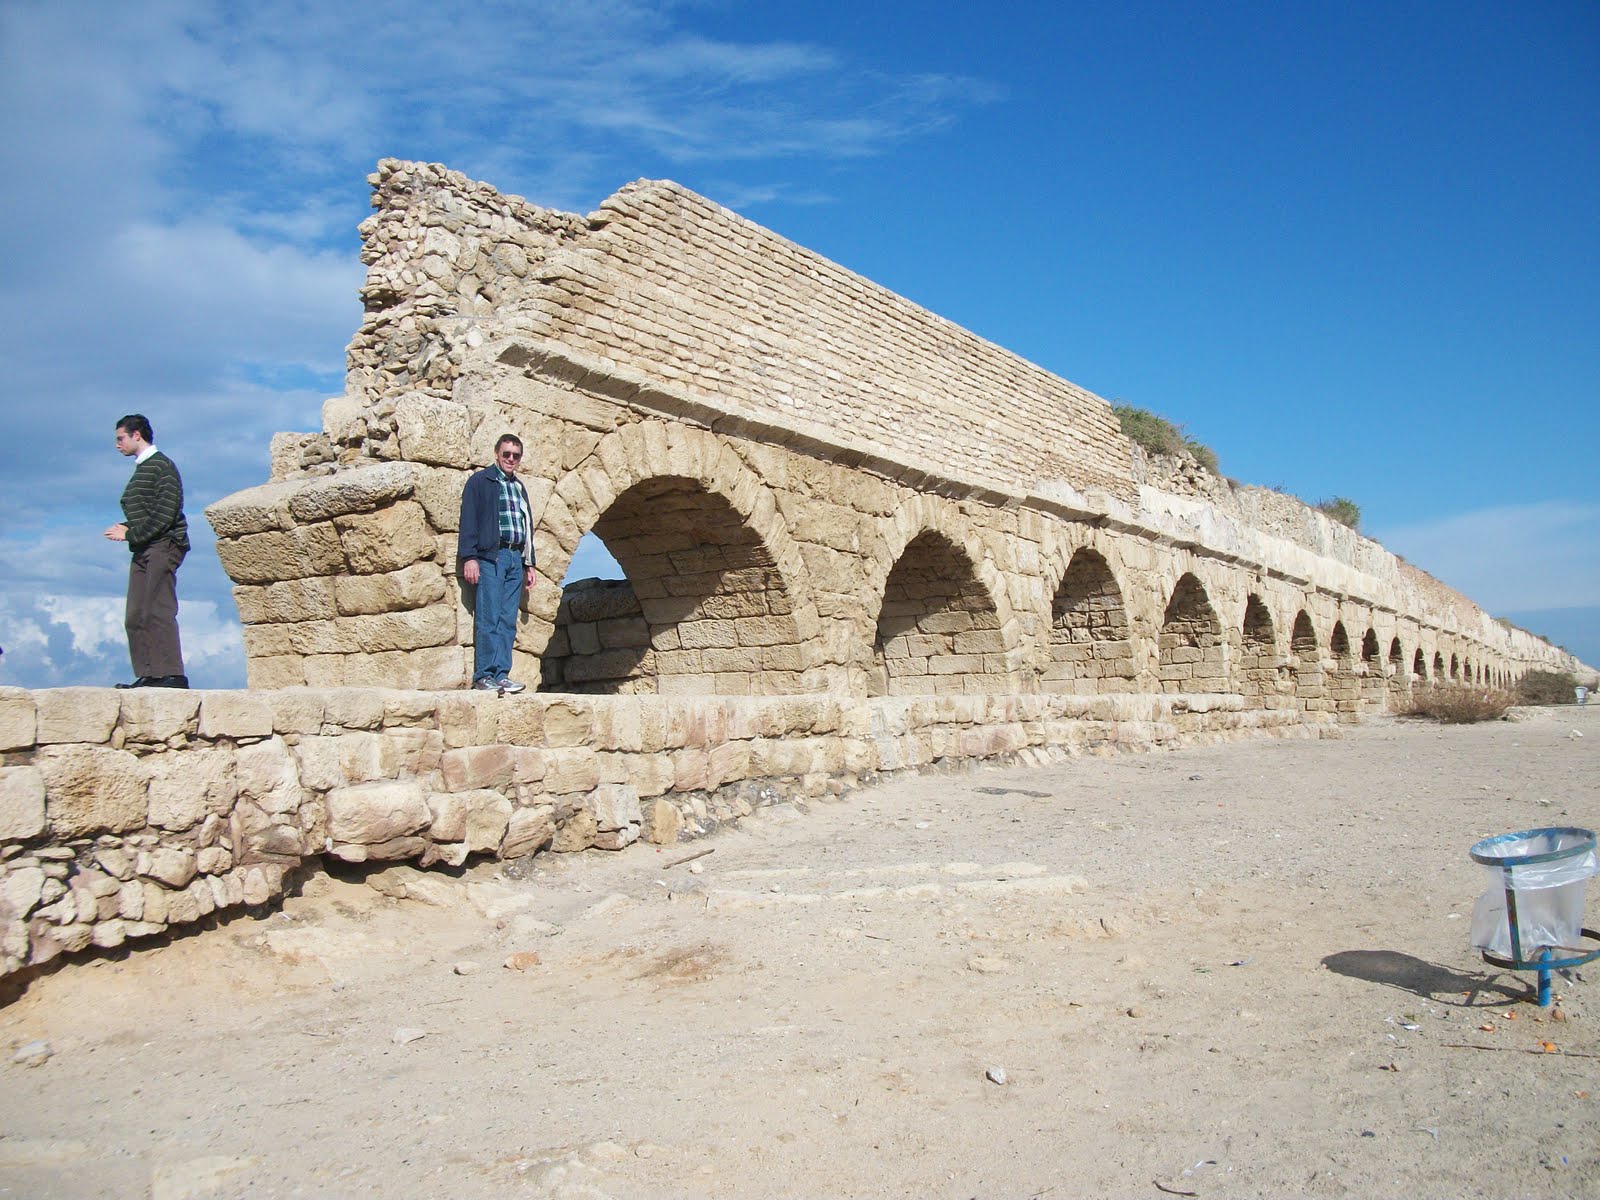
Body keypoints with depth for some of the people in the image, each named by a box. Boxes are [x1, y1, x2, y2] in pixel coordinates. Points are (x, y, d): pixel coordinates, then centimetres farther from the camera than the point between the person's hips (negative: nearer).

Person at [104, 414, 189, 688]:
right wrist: (124, 528, 4)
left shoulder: (161, 466, -5)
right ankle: (148, 675, 5)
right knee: (135, 617, 4)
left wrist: (131, 534, -13)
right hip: (143, 550, 9)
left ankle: (172, 675, -17)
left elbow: (165, 513, -15)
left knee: (158, 611, -15)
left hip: (162, 545, -9)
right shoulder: (141, 470, 23)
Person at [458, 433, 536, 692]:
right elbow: (468, 520, -3)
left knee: (508, 622, 1)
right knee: (489, 619, -9)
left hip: (515, 559, 6)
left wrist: (528, 564, 20)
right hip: (489, 557, -6)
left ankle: (501, 675, 2)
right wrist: (469, 557, -12)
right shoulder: (481, 481, 3)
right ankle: (483, 676, -7)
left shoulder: (519, 487, 23)